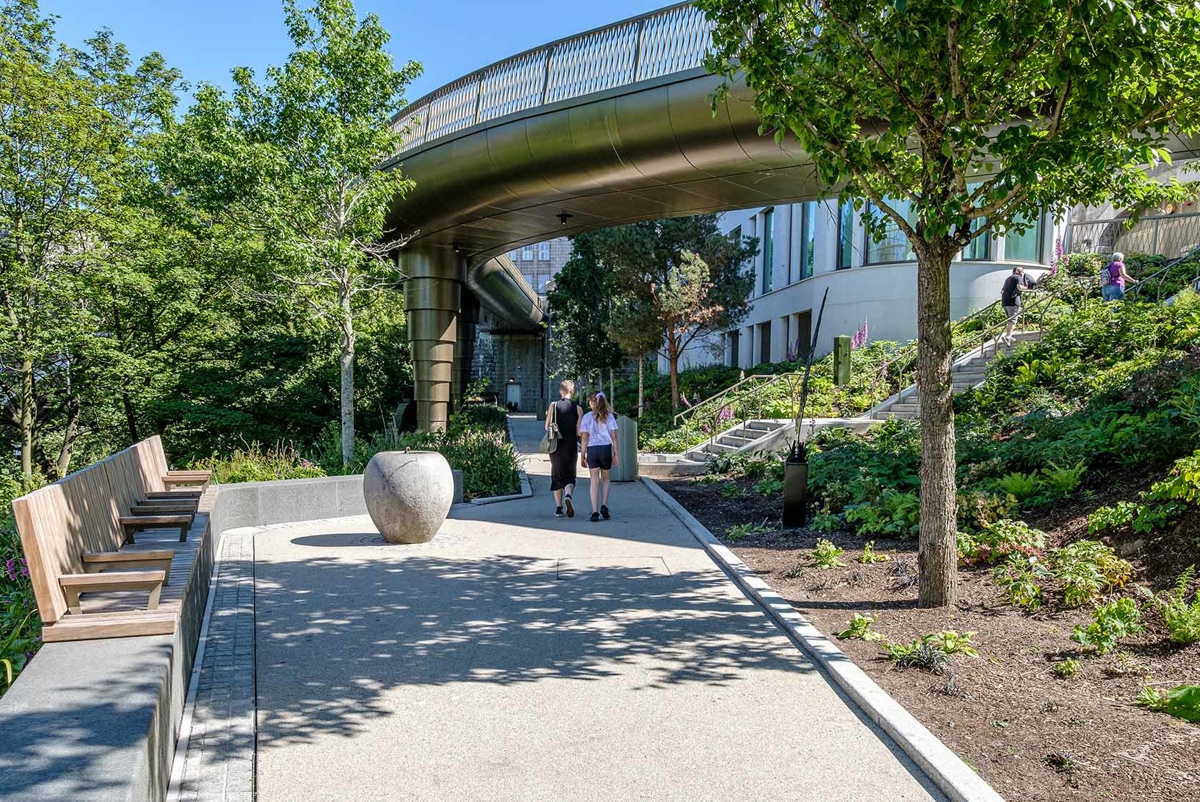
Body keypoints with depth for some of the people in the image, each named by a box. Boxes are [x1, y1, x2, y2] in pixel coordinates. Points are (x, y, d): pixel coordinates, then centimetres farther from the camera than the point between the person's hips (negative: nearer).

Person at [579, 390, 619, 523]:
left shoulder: (587, 417, 0)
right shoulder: (609, 416, 2)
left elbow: (585, 438, -2)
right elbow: (614, 436, -1)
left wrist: (582, 455, 3)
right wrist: (615, 454, 4)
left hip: (592, 450, -1)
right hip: (606, 448, 1)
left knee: (594, 481, 3)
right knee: (605, 479, 17)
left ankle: (595, 512, -2)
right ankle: (604, 506, 3)